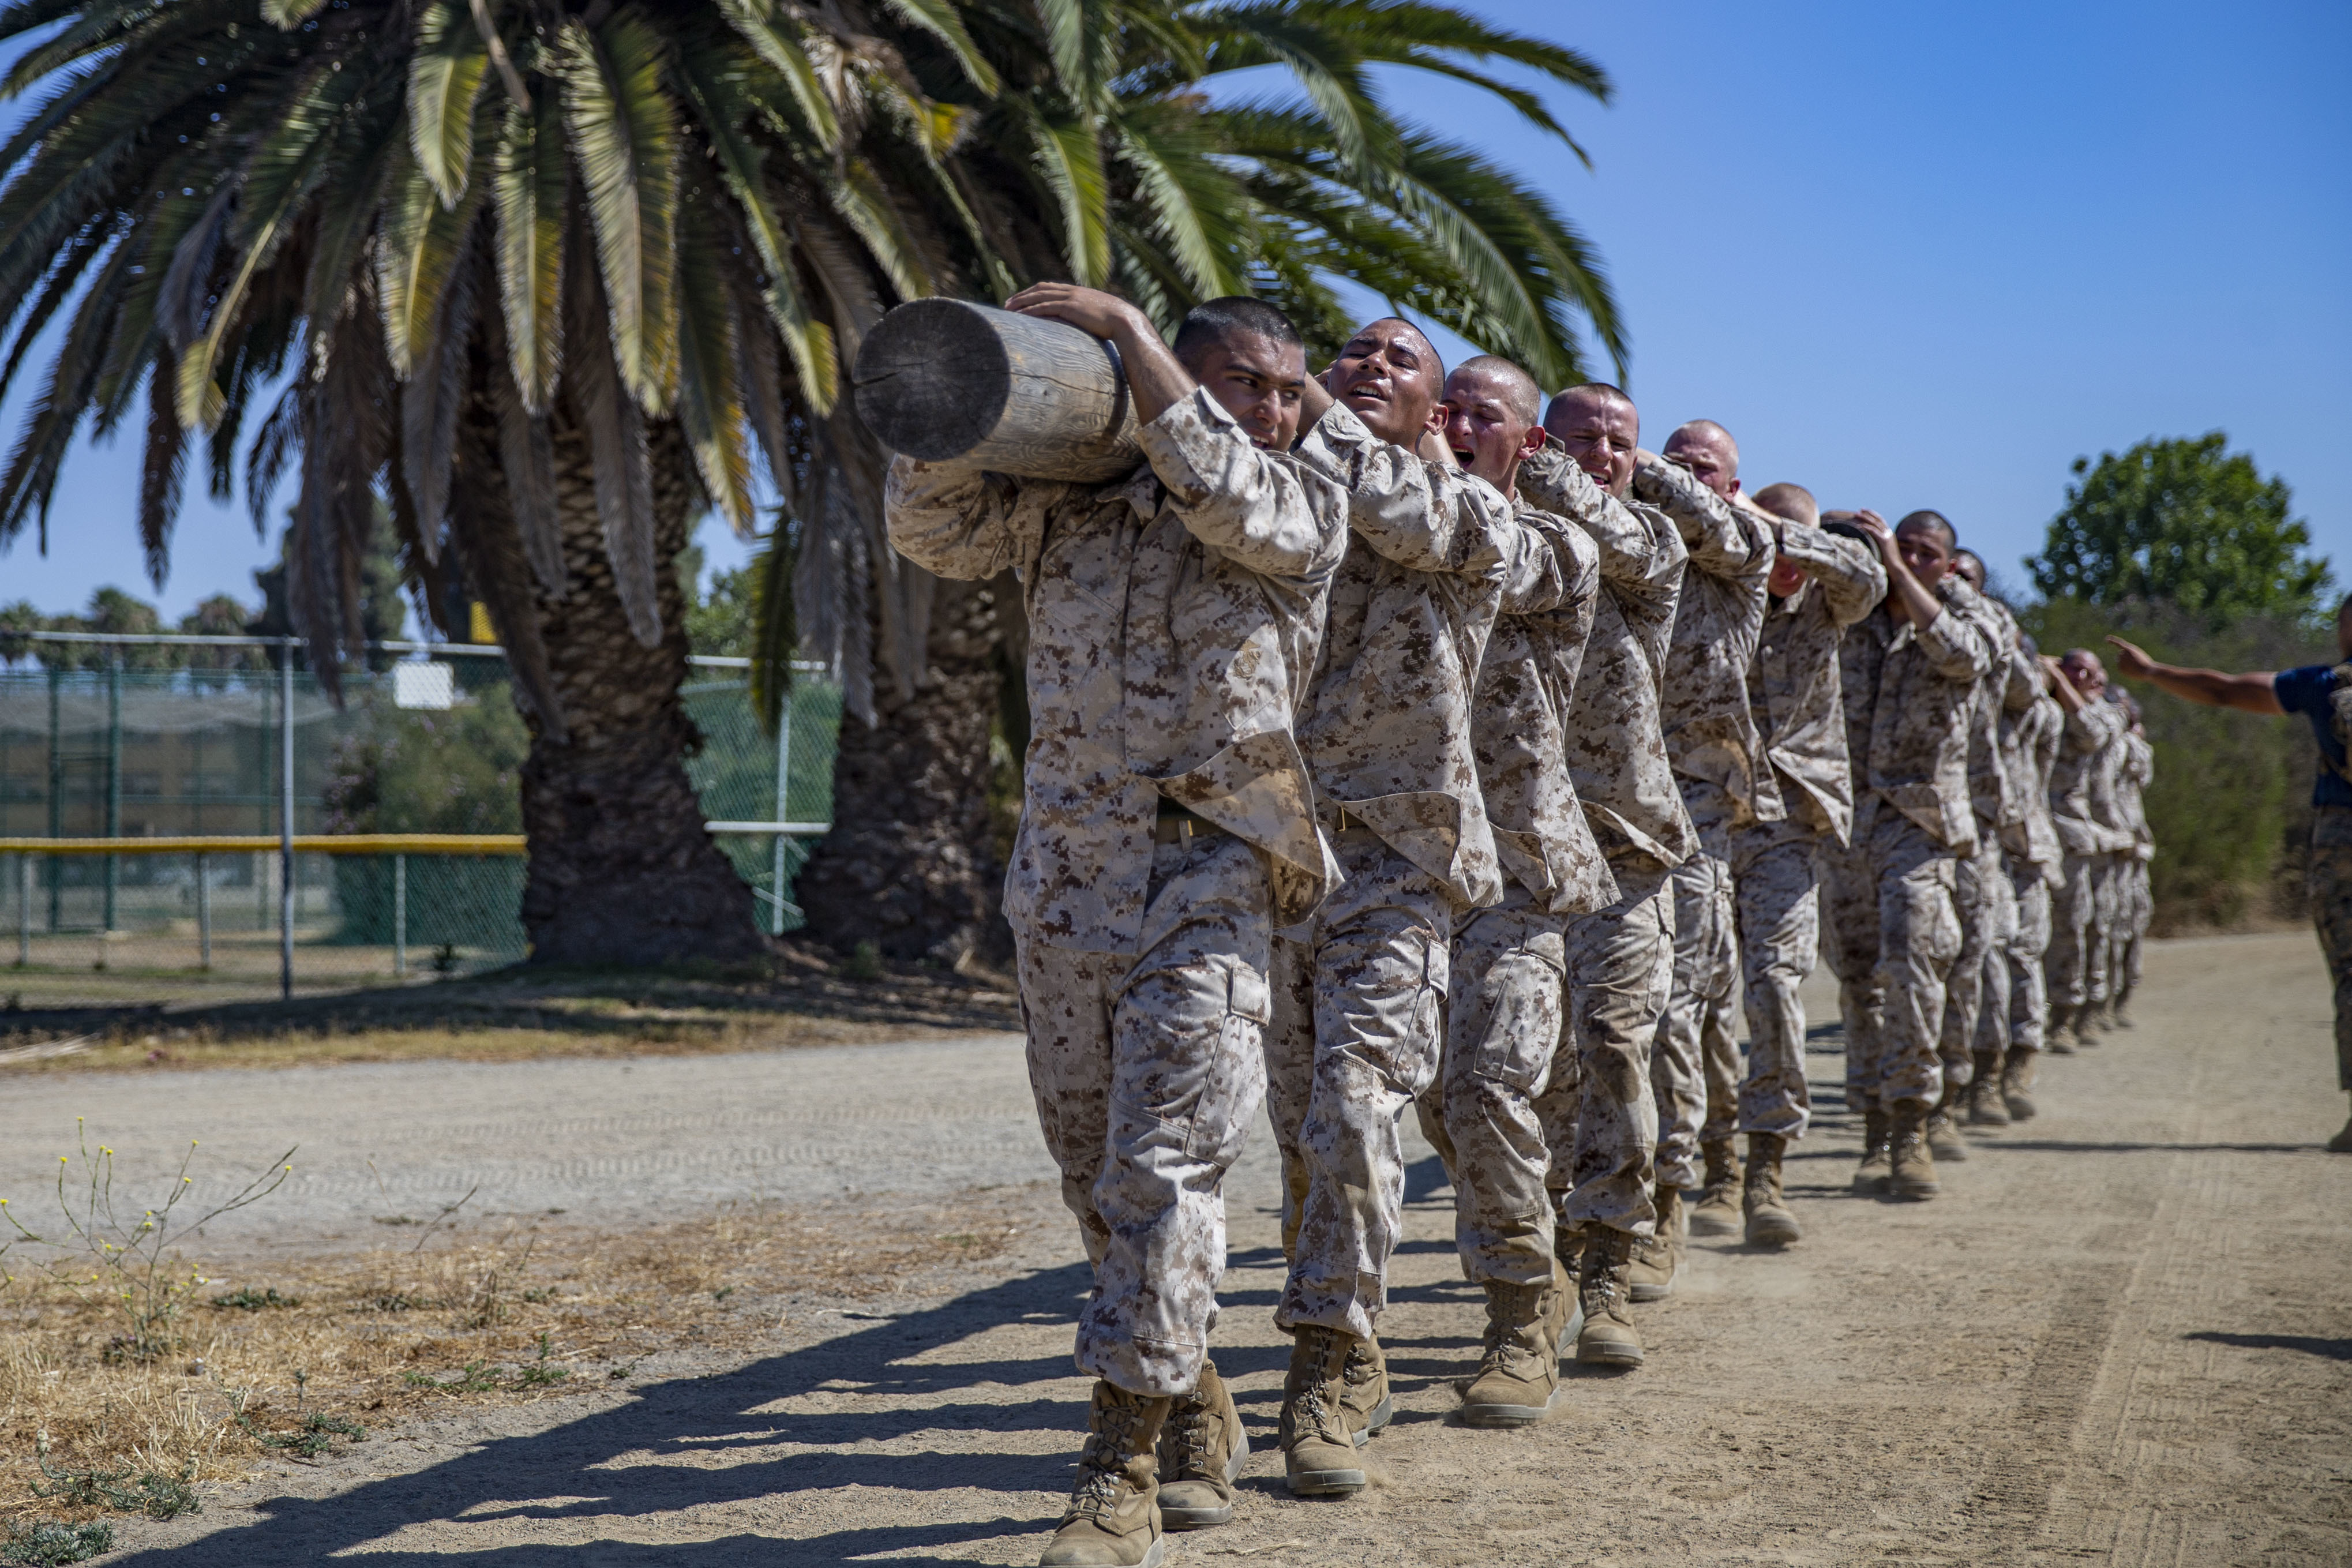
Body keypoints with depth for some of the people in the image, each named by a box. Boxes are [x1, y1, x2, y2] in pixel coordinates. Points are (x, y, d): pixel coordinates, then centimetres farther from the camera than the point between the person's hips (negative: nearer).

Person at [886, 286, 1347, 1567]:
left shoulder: (1306, 511, 2)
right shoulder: (1066, 496, 10)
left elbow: (1219, 491, -18)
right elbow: (934, 528, 2)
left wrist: (1123, 329, -13)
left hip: (1209, 887, -4)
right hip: (1063, 879, 4)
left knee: (1163, 1166, -11)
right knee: (1094, 1175, 11)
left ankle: (1123, 1464, -6)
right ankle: (1195, 1406, 28)